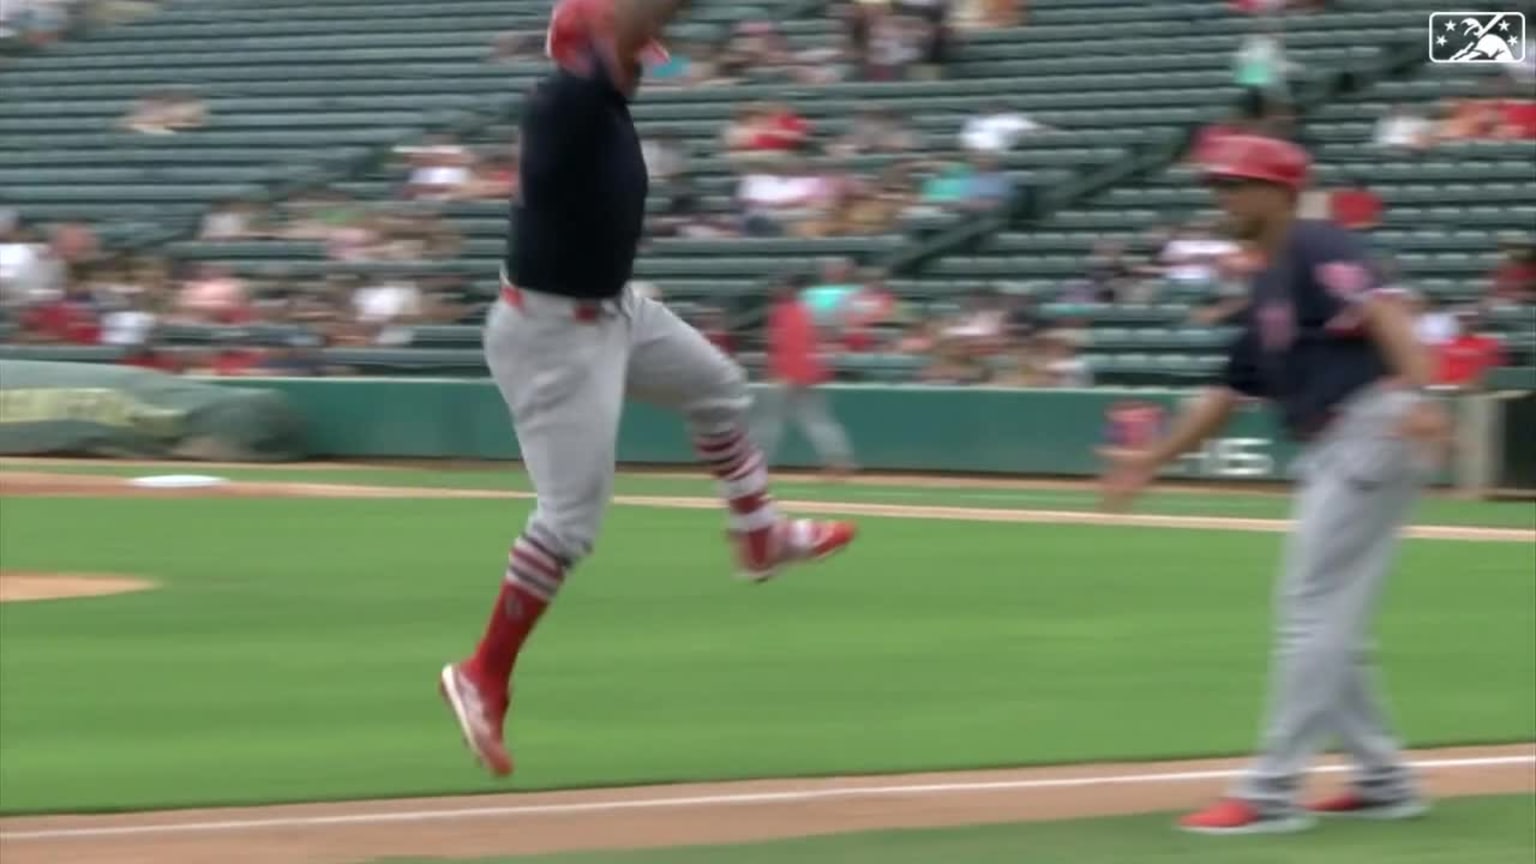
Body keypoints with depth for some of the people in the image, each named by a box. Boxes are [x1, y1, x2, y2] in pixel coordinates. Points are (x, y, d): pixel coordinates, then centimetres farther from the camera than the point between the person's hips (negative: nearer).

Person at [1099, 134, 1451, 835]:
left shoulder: (1317, 250, -8)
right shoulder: (1267, 288, 21)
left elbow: (1381, 313, -25)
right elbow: (1230, 391, 27)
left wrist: (1415, 393, -42)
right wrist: (1153, 460, 25)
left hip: (1372, 432, -10)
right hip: (1328, 455, 10)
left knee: (1313, 611, -10)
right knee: (1324, 622, 14)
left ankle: (1271, 794, -9)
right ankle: (1382, 781, 21)